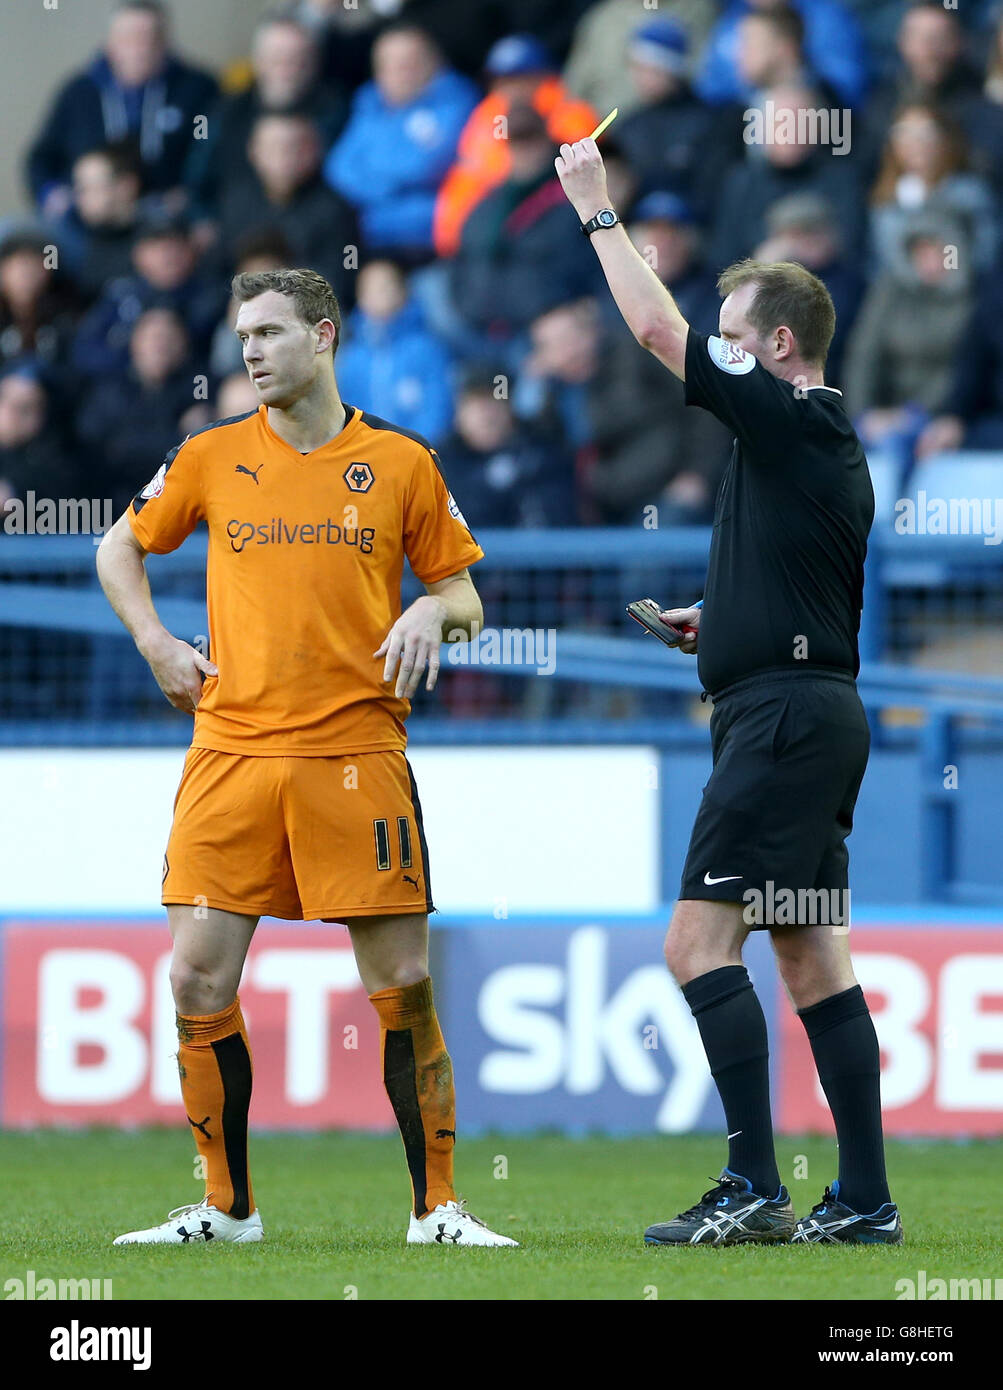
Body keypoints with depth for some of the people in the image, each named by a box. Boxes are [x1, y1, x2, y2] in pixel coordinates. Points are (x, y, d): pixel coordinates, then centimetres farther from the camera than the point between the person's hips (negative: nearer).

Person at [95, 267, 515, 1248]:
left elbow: (461, 591, 12)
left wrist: (434, 612, -10)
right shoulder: (211, 458, 9)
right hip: (231, 750, 2)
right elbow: (120, 549, 22)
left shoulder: (401, 463, 6)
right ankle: (226, 1205, 9)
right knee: (198, 975, -4)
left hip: (357, 752, -1)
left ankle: (436, 1206, 6)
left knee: (403, 982, -4)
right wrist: (155, 643, 8)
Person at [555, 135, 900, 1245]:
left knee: (700, 943, -11)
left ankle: (754, 1186, -16)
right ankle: (865, 1199, 7)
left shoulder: (790, 421, -11)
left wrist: (597, 210, -3)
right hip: (821, 710, 10)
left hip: (782, 716, -10)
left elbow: (660, 331, -13)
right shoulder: (829, 444, 18)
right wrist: (714, 622, 18)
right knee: (812, 959, 9)